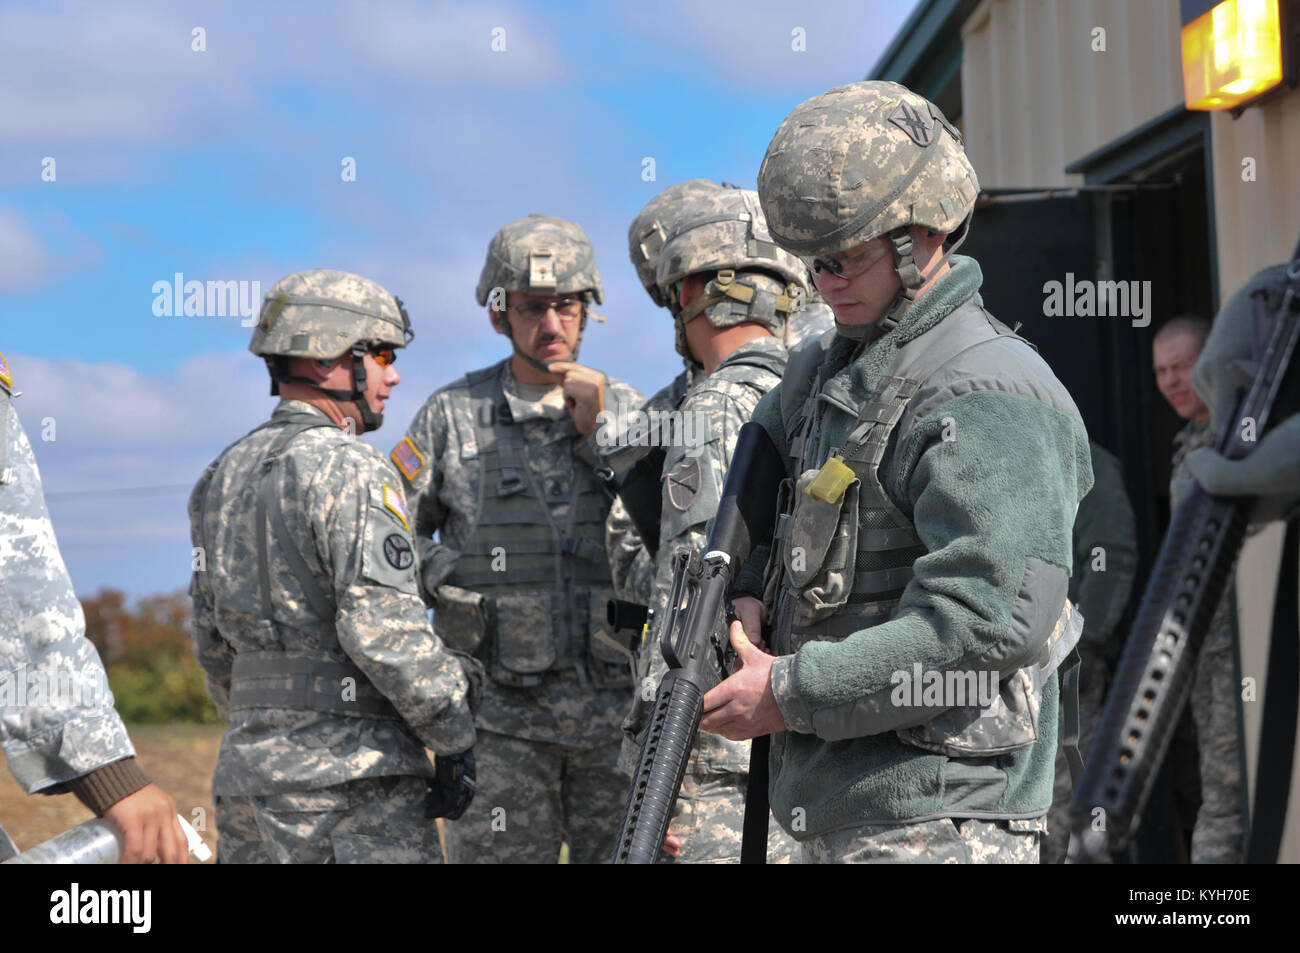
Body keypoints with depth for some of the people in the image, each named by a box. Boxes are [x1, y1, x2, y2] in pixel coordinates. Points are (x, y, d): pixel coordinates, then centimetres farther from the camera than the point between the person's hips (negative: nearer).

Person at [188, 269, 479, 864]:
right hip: (353, 772, -8)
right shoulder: (350, 471, -12)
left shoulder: (223, 476, 14)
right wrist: (455, 740, -9)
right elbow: (385, 630, -19)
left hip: (248, 770, 8)